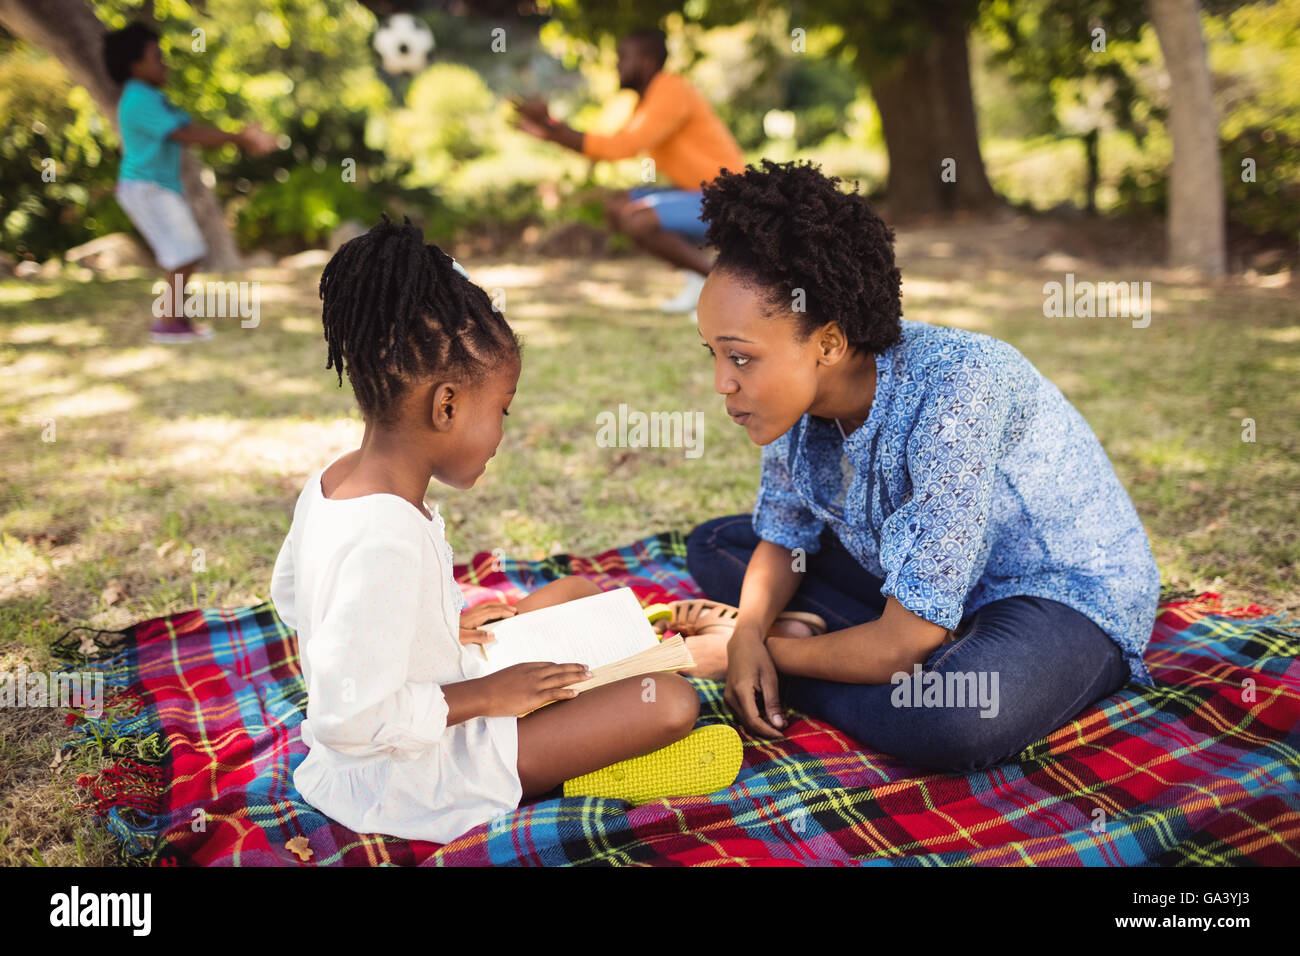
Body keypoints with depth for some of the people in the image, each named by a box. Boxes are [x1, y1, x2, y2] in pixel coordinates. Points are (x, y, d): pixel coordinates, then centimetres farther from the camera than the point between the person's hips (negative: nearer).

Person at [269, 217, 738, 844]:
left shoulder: (331, 481, -4)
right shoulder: (388, 540, -34)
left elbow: (288, 594, 13)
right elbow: (346, 716, -33)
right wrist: (484, 696, -22)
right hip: (417, 775, -10)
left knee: (578, 590, 19)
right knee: (672, 704, -19)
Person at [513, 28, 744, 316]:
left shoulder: (671, 93, -18)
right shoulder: (648, 99, 12)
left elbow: (622, 147, -26)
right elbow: (610, 147, 12)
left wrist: (553, 125, -23)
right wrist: (549, 133, 3)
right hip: (698, 194, 10)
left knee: (637, 221, -27)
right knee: (616, 208, 4)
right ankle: (697, 274, 5)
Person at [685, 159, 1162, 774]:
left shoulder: (954, 393, -34)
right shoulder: (797, 393, -11)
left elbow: (903, 645, -32)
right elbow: (783, 536, 6)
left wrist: (770, 653, -17)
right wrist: (747, 631, -14)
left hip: (1065, 598, -8)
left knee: (957, 716, -41)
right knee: (714, 546, 3)